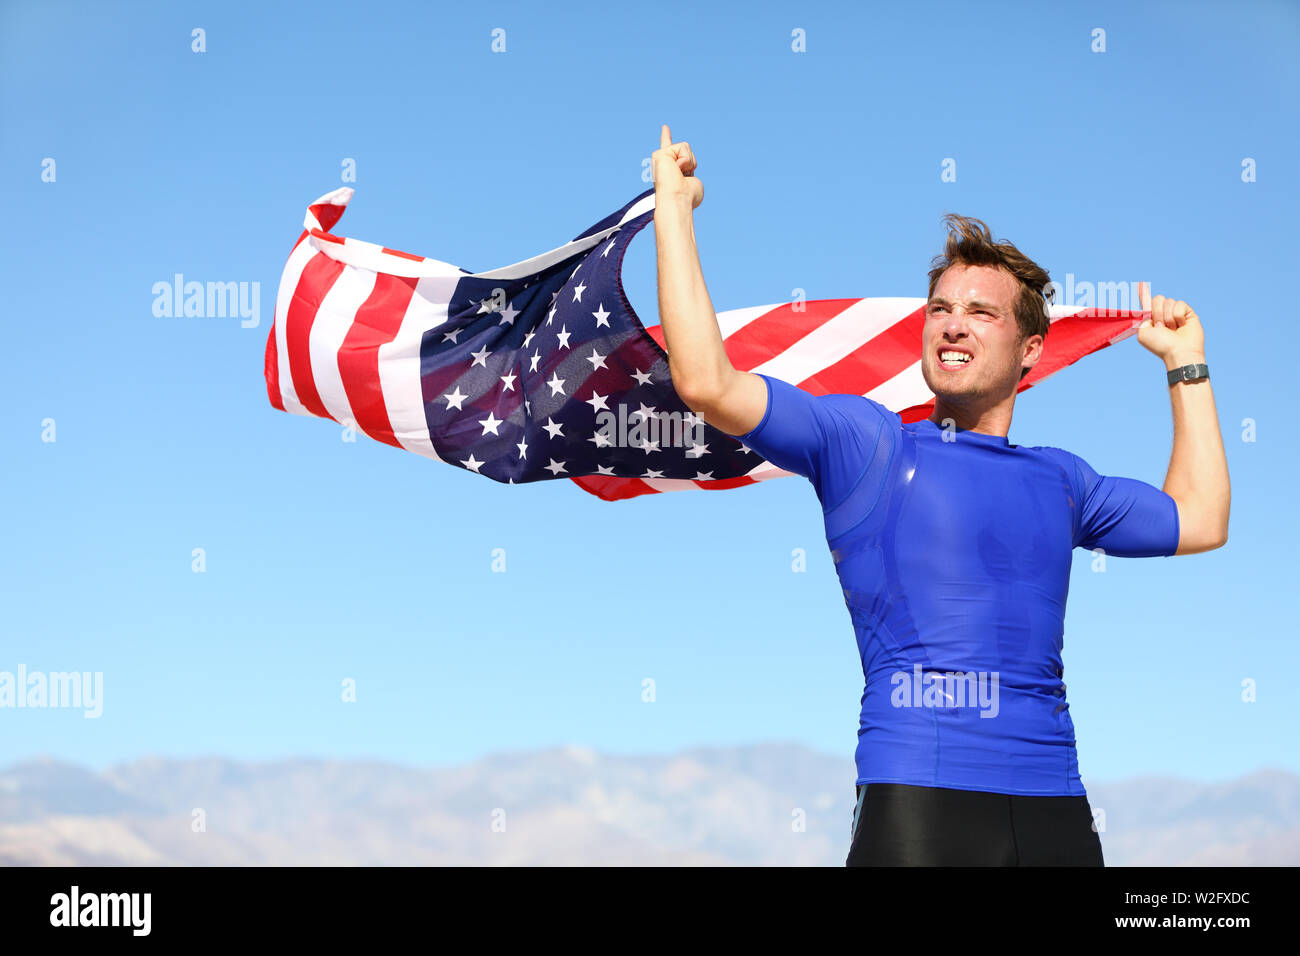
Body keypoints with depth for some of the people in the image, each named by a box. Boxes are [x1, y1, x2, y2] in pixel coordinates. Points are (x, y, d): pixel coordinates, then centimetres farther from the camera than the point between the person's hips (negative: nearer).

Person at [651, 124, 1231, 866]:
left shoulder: (1056, 478, 19)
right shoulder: (866, 441, 5)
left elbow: (1200, 520, 30)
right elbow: (707, 383, -6)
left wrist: (1186, 361, 32)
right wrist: (675, 208, -3)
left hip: (1056, 810, 5)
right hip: (918, 803, -4)